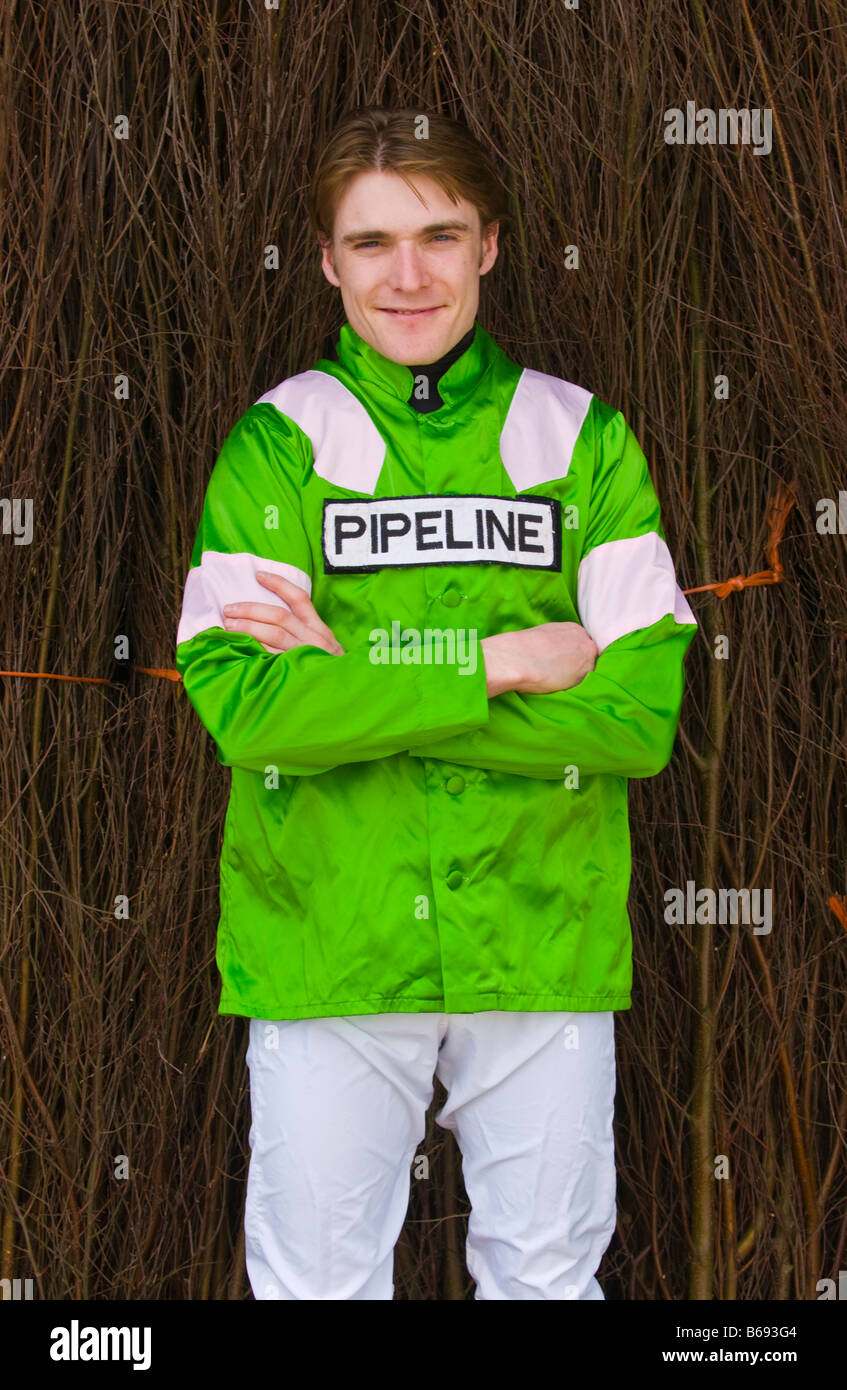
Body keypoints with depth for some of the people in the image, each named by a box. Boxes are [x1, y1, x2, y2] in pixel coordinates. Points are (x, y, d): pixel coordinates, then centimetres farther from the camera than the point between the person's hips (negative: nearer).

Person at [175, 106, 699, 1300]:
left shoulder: (583, 439, 2)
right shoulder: (276, 442, -1)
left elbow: (643, 714, -9)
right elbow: (240, 704, -15)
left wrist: (359, 685, -14)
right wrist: (497, 664, -16)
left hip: (543, 943, 1)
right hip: (327, 948, -1)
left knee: (547, 1276, 14)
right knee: (320, 1280, 10)